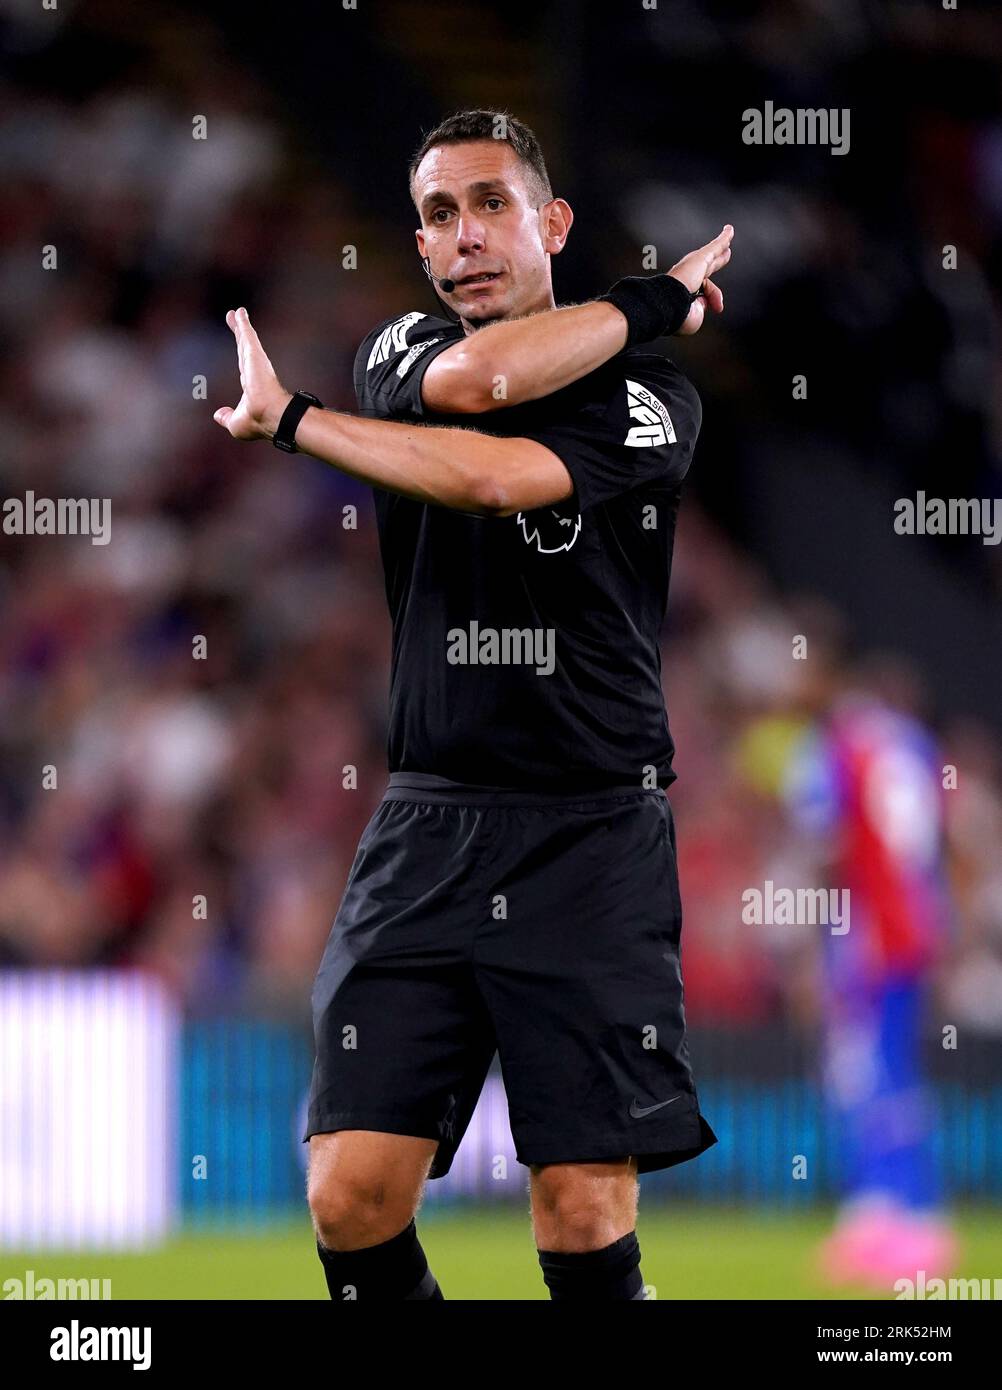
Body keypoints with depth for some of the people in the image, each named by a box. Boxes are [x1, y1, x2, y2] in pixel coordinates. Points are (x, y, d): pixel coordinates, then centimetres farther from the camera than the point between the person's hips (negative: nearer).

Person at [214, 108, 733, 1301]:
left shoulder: (647, 397, 0)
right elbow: (470, 377, -15)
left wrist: (288, 421, -10)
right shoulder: (399, 353, 10)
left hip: (592, 835, -3)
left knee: (585, 1216, -9)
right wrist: (652, 303, -4)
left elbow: (500, 478, -19)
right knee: (353, 1196, -8)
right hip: (426, 831, 3)